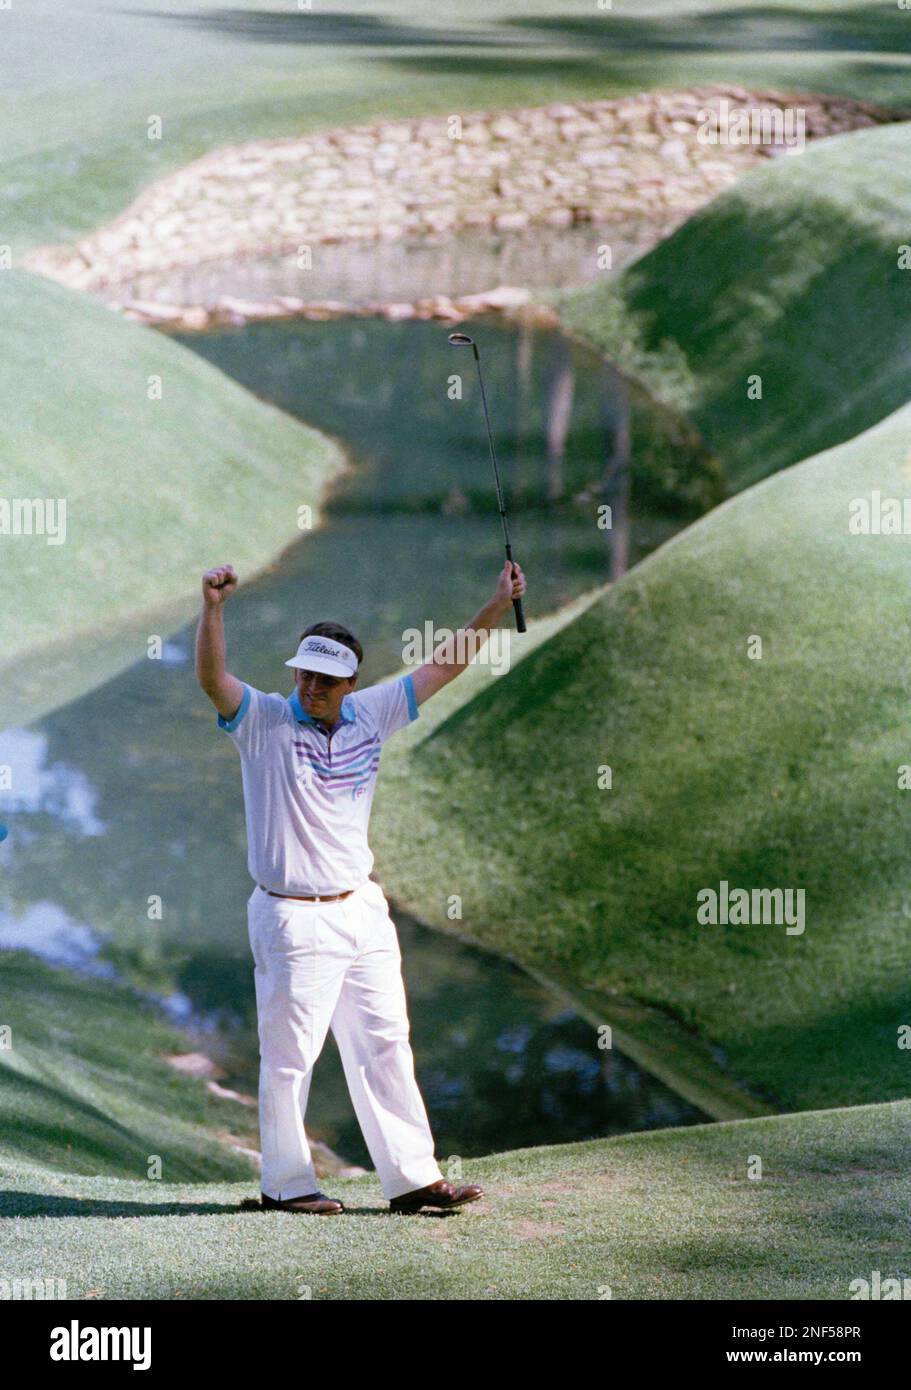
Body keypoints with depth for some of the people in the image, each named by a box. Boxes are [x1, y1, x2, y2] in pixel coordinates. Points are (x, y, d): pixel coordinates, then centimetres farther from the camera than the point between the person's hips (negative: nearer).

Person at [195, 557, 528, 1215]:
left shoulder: (371, 716, 6)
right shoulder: (263, 721, -7)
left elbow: (444, 666, 12)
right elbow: (212, 678, -25)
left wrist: (498, 604, 8)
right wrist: (213, 608, -40)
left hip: (363, 911, 5)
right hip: (294, 919, -5)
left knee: (385, 1044, 8)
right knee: (289, 1055, 0)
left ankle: (412, 1177, 13)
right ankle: (286, 1182, 12)